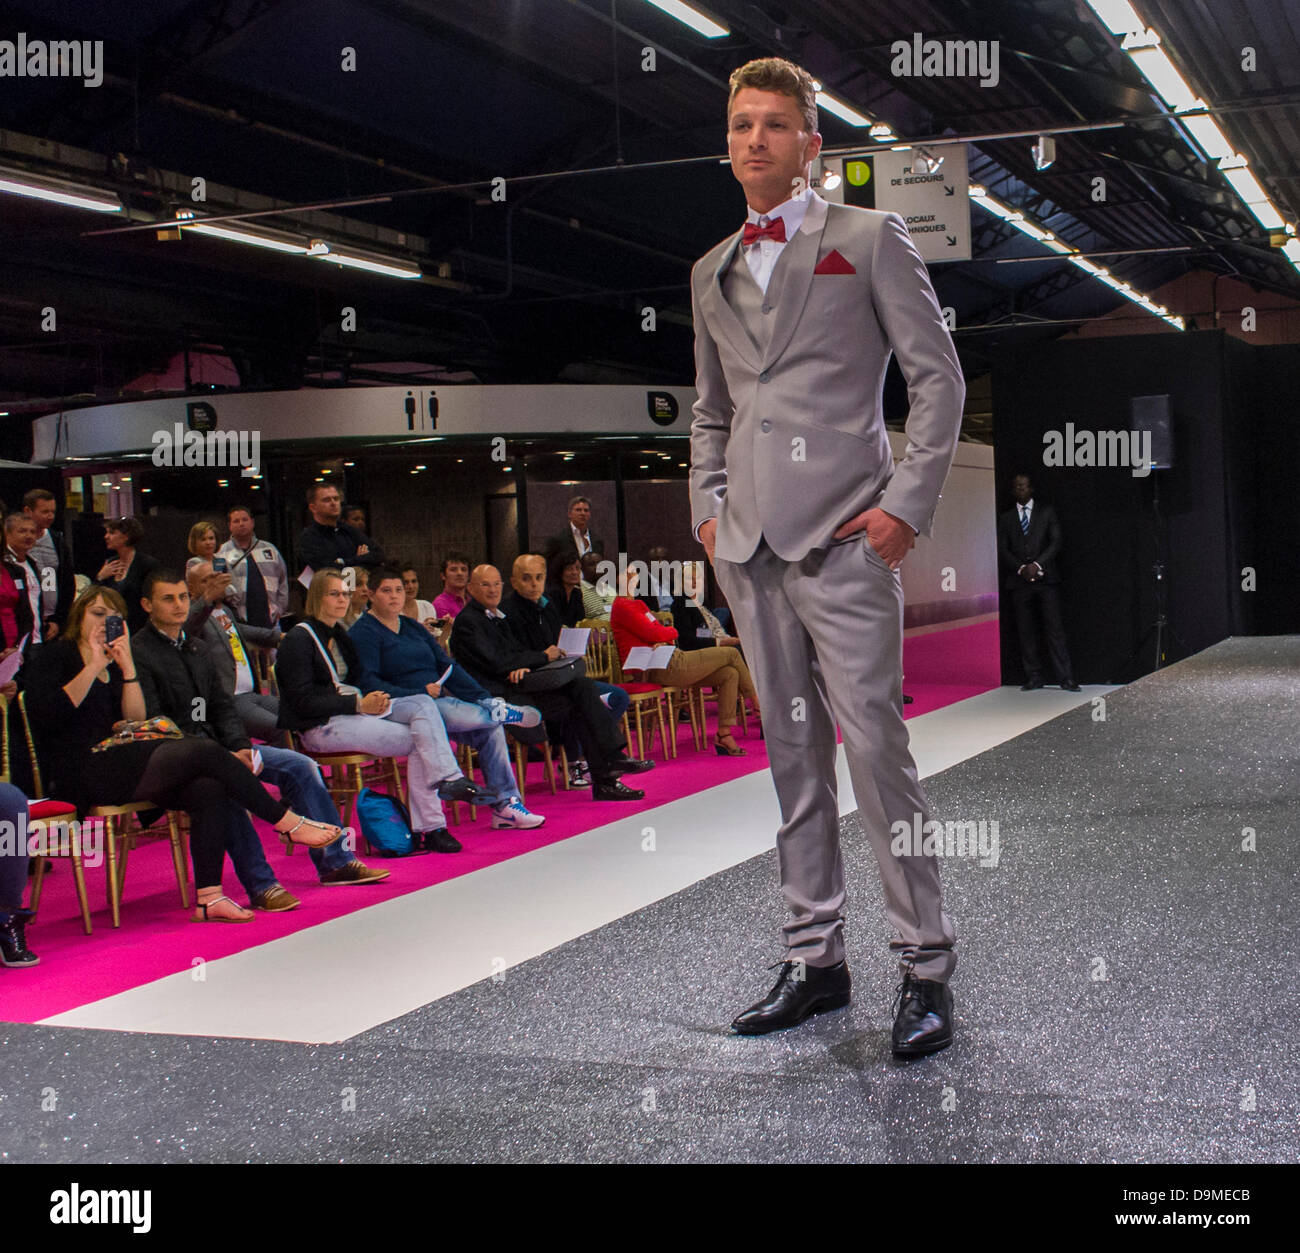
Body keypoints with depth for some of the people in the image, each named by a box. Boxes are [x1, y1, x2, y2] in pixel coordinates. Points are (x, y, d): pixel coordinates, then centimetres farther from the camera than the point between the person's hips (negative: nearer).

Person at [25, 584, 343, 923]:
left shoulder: (112, 665, 24)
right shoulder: (52, 656, 6)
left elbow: (136, 721, 9)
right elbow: (45, 712, -15)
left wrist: (128, 668, 0)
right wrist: (93, 667, -11)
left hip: (116, 765, 7)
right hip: (82, 774, -7)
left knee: (209, 788, -20)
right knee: (205, 752, -21)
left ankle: (209, 897, -25)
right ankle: (289, 822, -12)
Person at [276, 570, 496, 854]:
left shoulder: (339, 634, 18)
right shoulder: (299, 639, -7)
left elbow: (361, 676, 16)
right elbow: (304, 702, -15)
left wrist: (377, 697, -7)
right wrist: (358, 704, -20)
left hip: (354, 710, 8)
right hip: (320, 728, -8)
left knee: (422, 704, -15)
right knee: (419, 741, -20)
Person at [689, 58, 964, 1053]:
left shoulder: (870, 240, 4)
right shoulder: (712, 272, 19)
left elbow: (940, 378, 0)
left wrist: (907, 503, -9)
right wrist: (709, 506, 12)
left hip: (844, 536, -5)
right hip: (751, 545, 5)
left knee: (876, 749, -8)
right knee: (792, 755, 8)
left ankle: (927, 969, 2)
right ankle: (815, 960, 17)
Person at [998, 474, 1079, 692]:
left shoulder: (1046, 512, 12)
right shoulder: (1006, 518, 16)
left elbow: (1056, 542, 2)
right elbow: (1003, 551, 7)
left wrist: (1037, 565, -11)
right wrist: (1021, 568, -9)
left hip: (1045, 578, -2)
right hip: (1019, 582, 2)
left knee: (1054, 628, -6)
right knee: (1026, 632, 0)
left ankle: (1066, 678, -7)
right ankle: (1033, 678, 4)